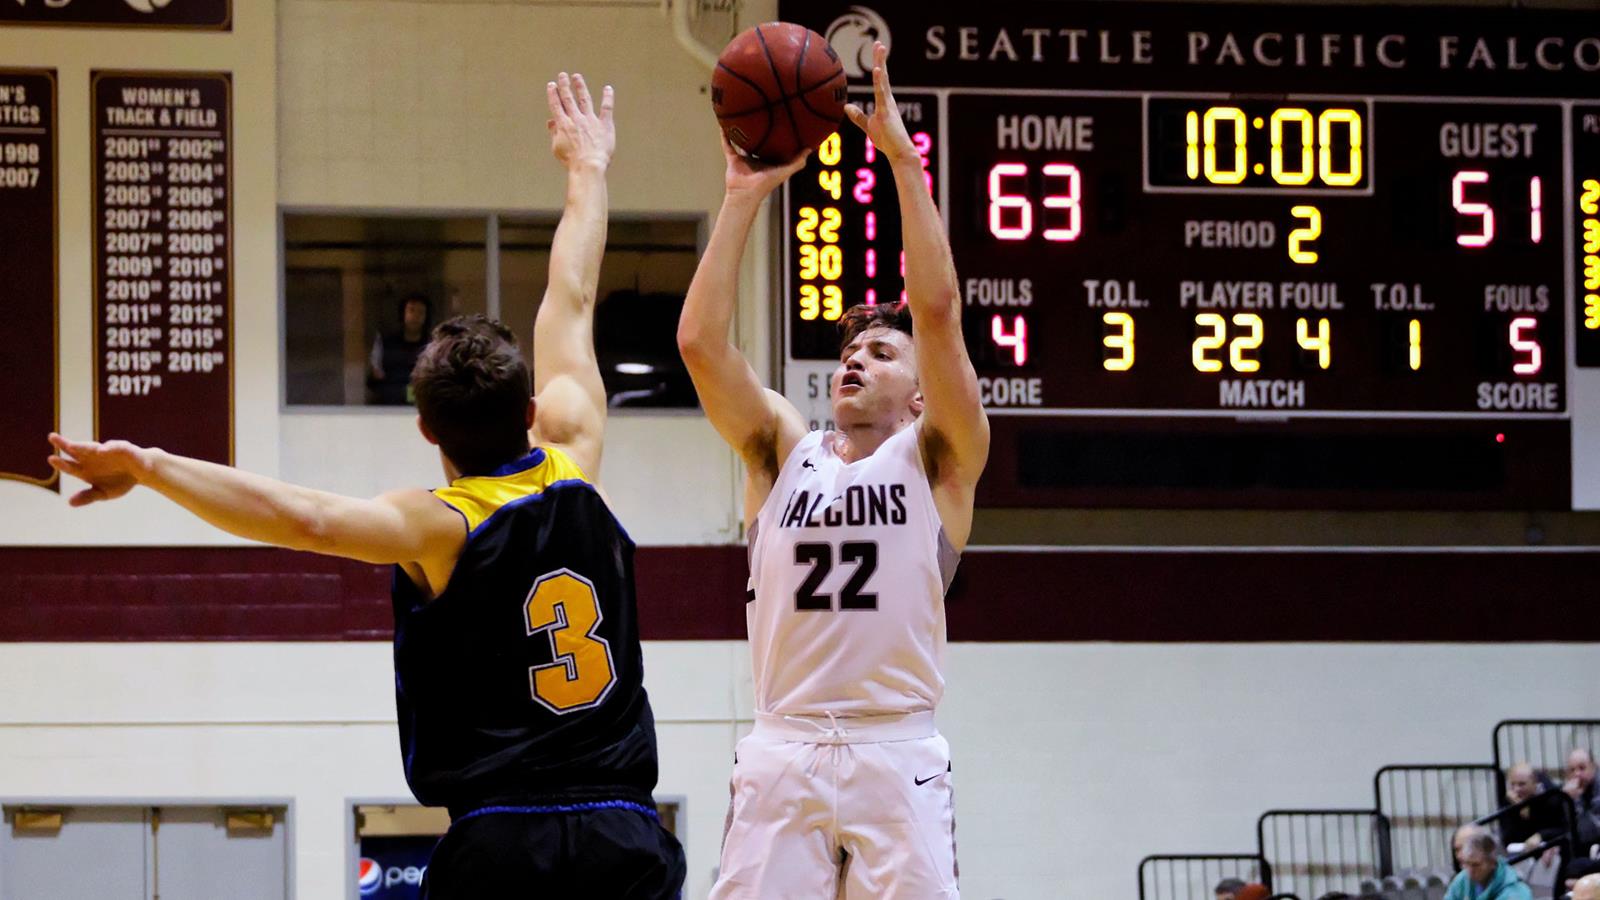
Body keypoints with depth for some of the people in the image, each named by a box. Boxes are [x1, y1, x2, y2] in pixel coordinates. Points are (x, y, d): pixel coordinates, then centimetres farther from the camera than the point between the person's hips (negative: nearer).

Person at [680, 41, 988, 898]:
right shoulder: (784, 450, 16)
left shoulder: (936, 459, 9)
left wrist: (902, 159, -6)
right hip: (781, 754, 2)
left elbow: (938, 309, -5)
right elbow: (700, 341, 3)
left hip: (896, 758, -2)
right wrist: (743, 195, 0)